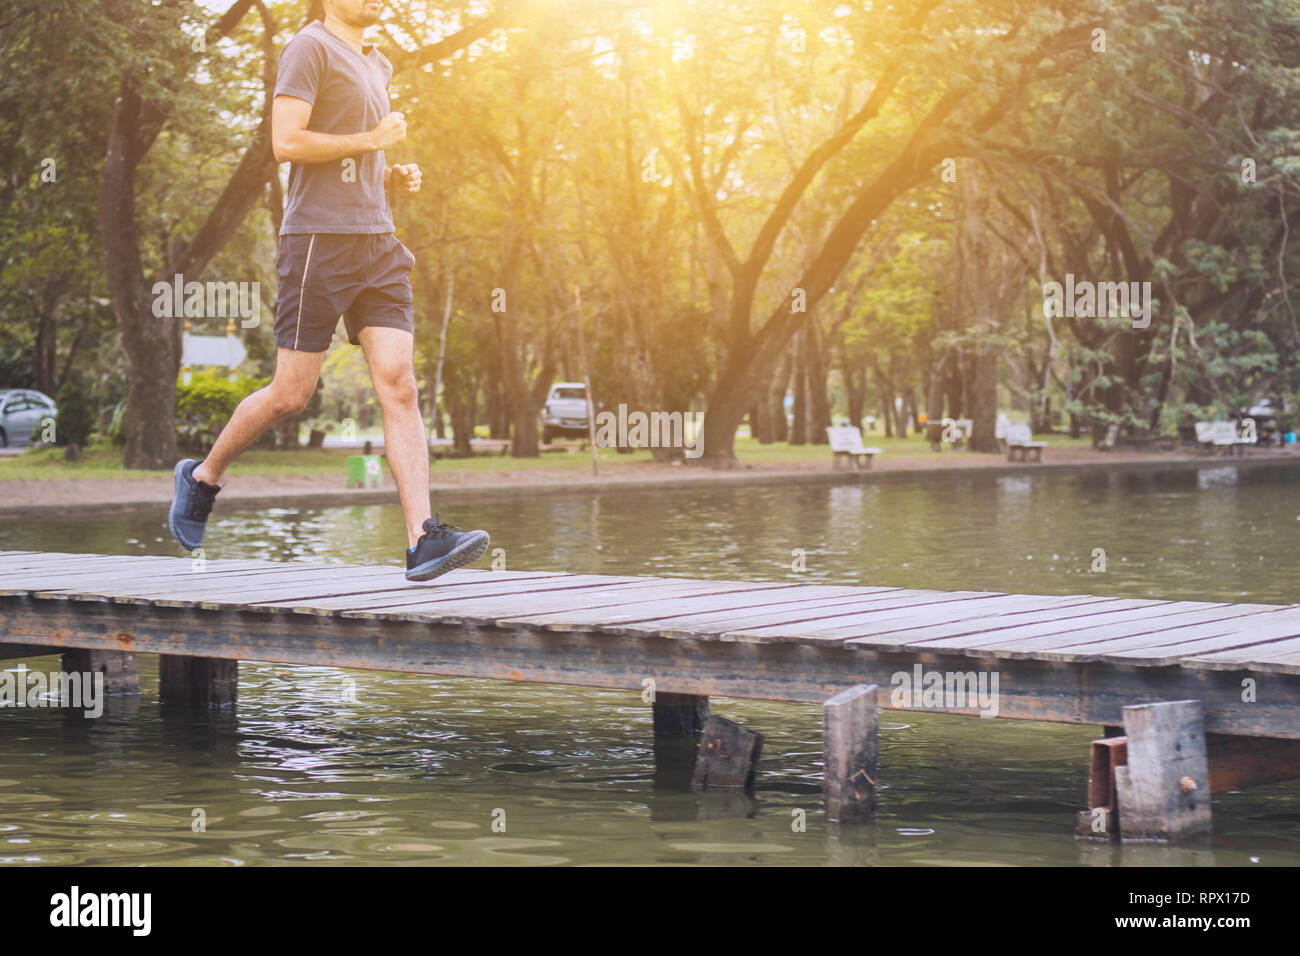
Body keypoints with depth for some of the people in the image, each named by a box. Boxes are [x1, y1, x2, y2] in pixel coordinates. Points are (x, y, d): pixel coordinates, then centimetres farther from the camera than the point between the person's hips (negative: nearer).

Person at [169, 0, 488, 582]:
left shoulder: (377, 66, 22)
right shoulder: (310, 47, -5)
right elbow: (287, 143, -16)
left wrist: (395, 177, 12)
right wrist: (374, 140, -10)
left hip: (376, 244, 7)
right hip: (318, 239, -7)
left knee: (399, 387, -8)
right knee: (291, 396, 0)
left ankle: (423, 541, -17)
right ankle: (202, 478, 25)